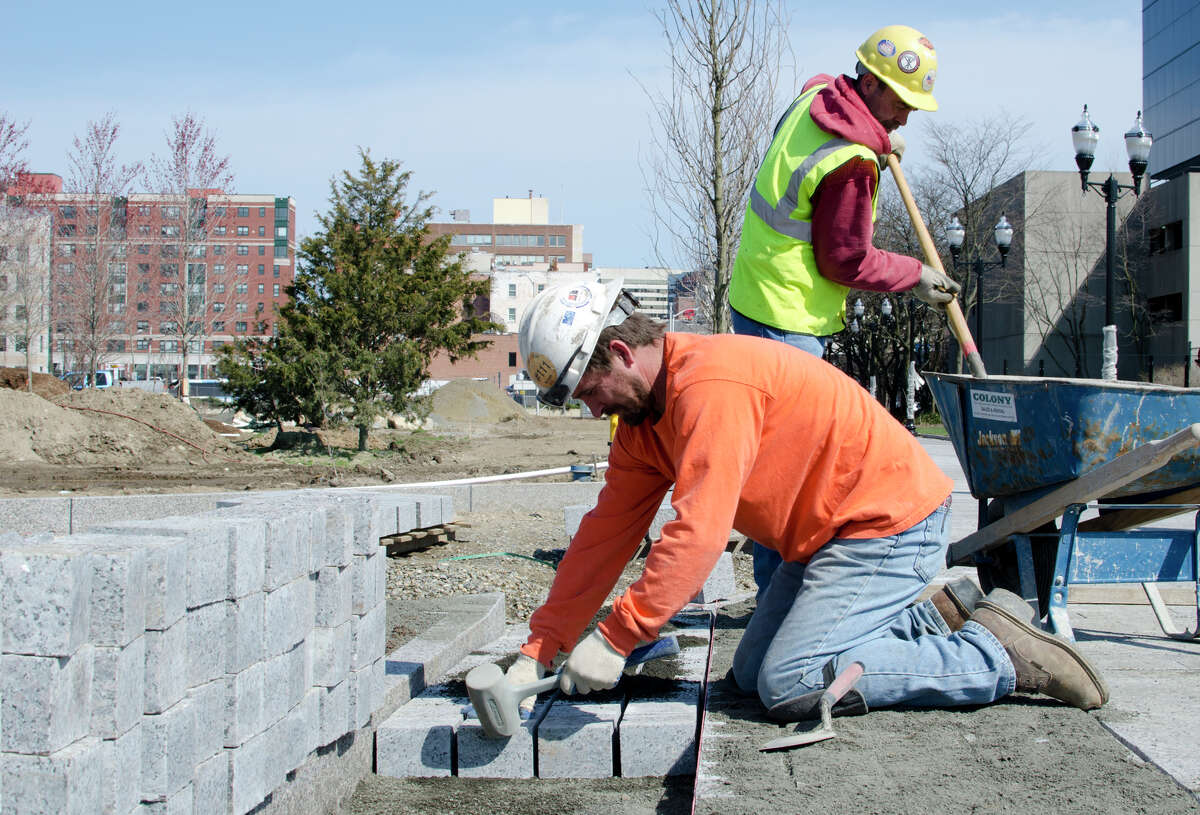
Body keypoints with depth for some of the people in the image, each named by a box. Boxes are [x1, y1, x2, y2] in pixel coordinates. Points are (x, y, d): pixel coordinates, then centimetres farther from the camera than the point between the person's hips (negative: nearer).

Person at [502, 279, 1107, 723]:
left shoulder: (711, 385, -25)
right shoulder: (644, 413, 6)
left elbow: (698, 533, -31)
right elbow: (605, 535, 6)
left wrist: (613, 639, -28)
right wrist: (539, 650, 0)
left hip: (892, 525, -10)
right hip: (826, 536, 10)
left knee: (788, 687, -18)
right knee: (752, 674, 11)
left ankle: (998, 655, -8)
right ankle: (927, 622, 18)